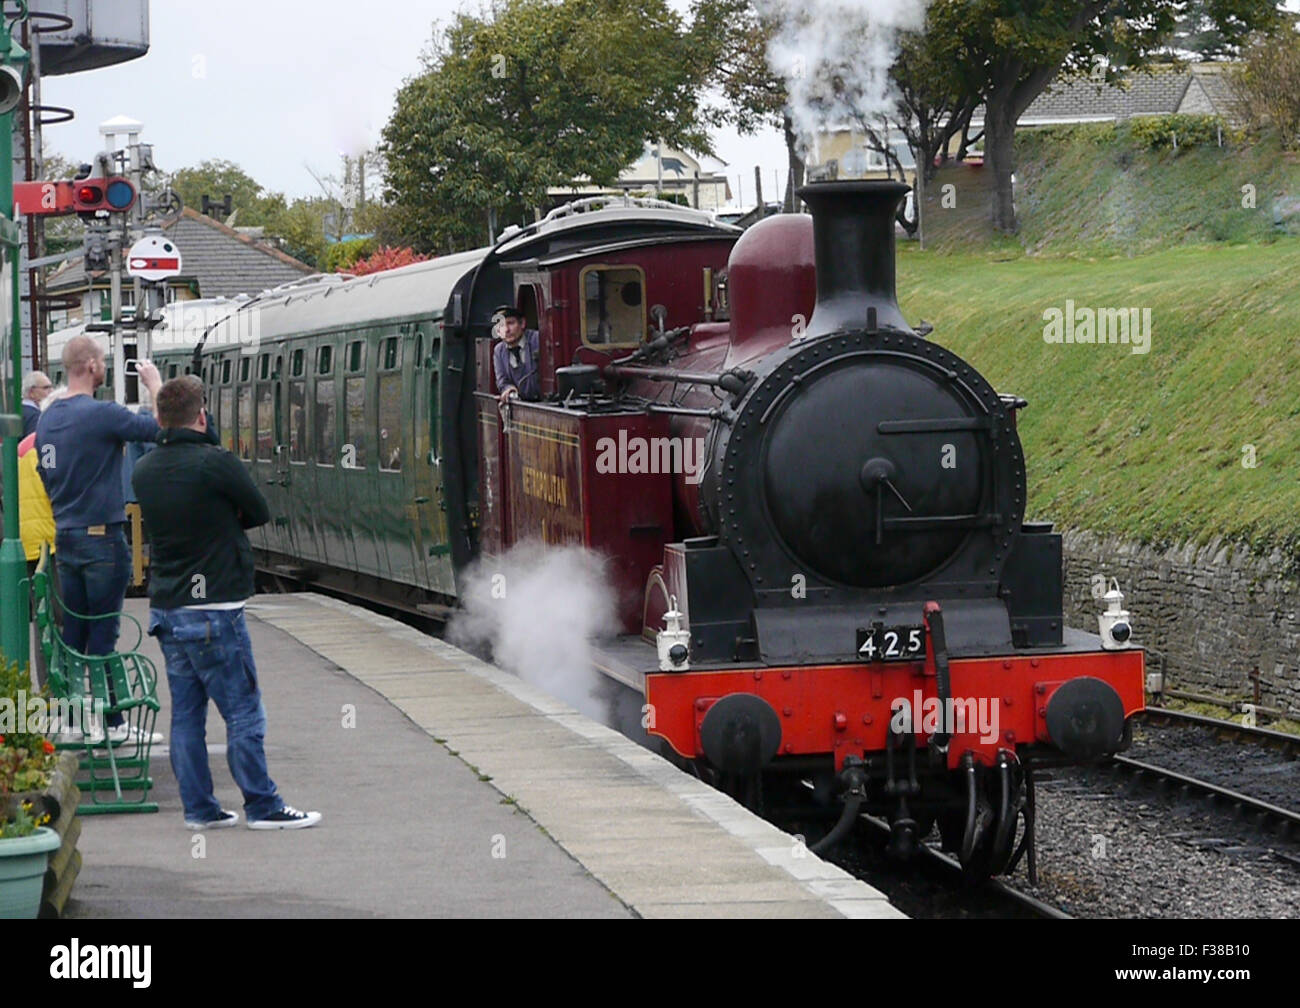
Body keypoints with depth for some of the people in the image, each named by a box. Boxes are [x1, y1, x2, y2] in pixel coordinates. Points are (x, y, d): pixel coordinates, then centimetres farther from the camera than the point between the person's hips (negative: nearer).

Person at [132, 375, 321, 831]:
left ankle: (199, 807, 13)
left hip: (165, 607, 7)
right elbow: (260, 514, -3)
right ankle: (263, 807, 2)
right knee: (244, 712, -1)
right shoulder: (216, 463, -15)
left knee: (186, 712, 10)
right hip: (214, 610, -7)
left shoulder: (144, 471, 5)